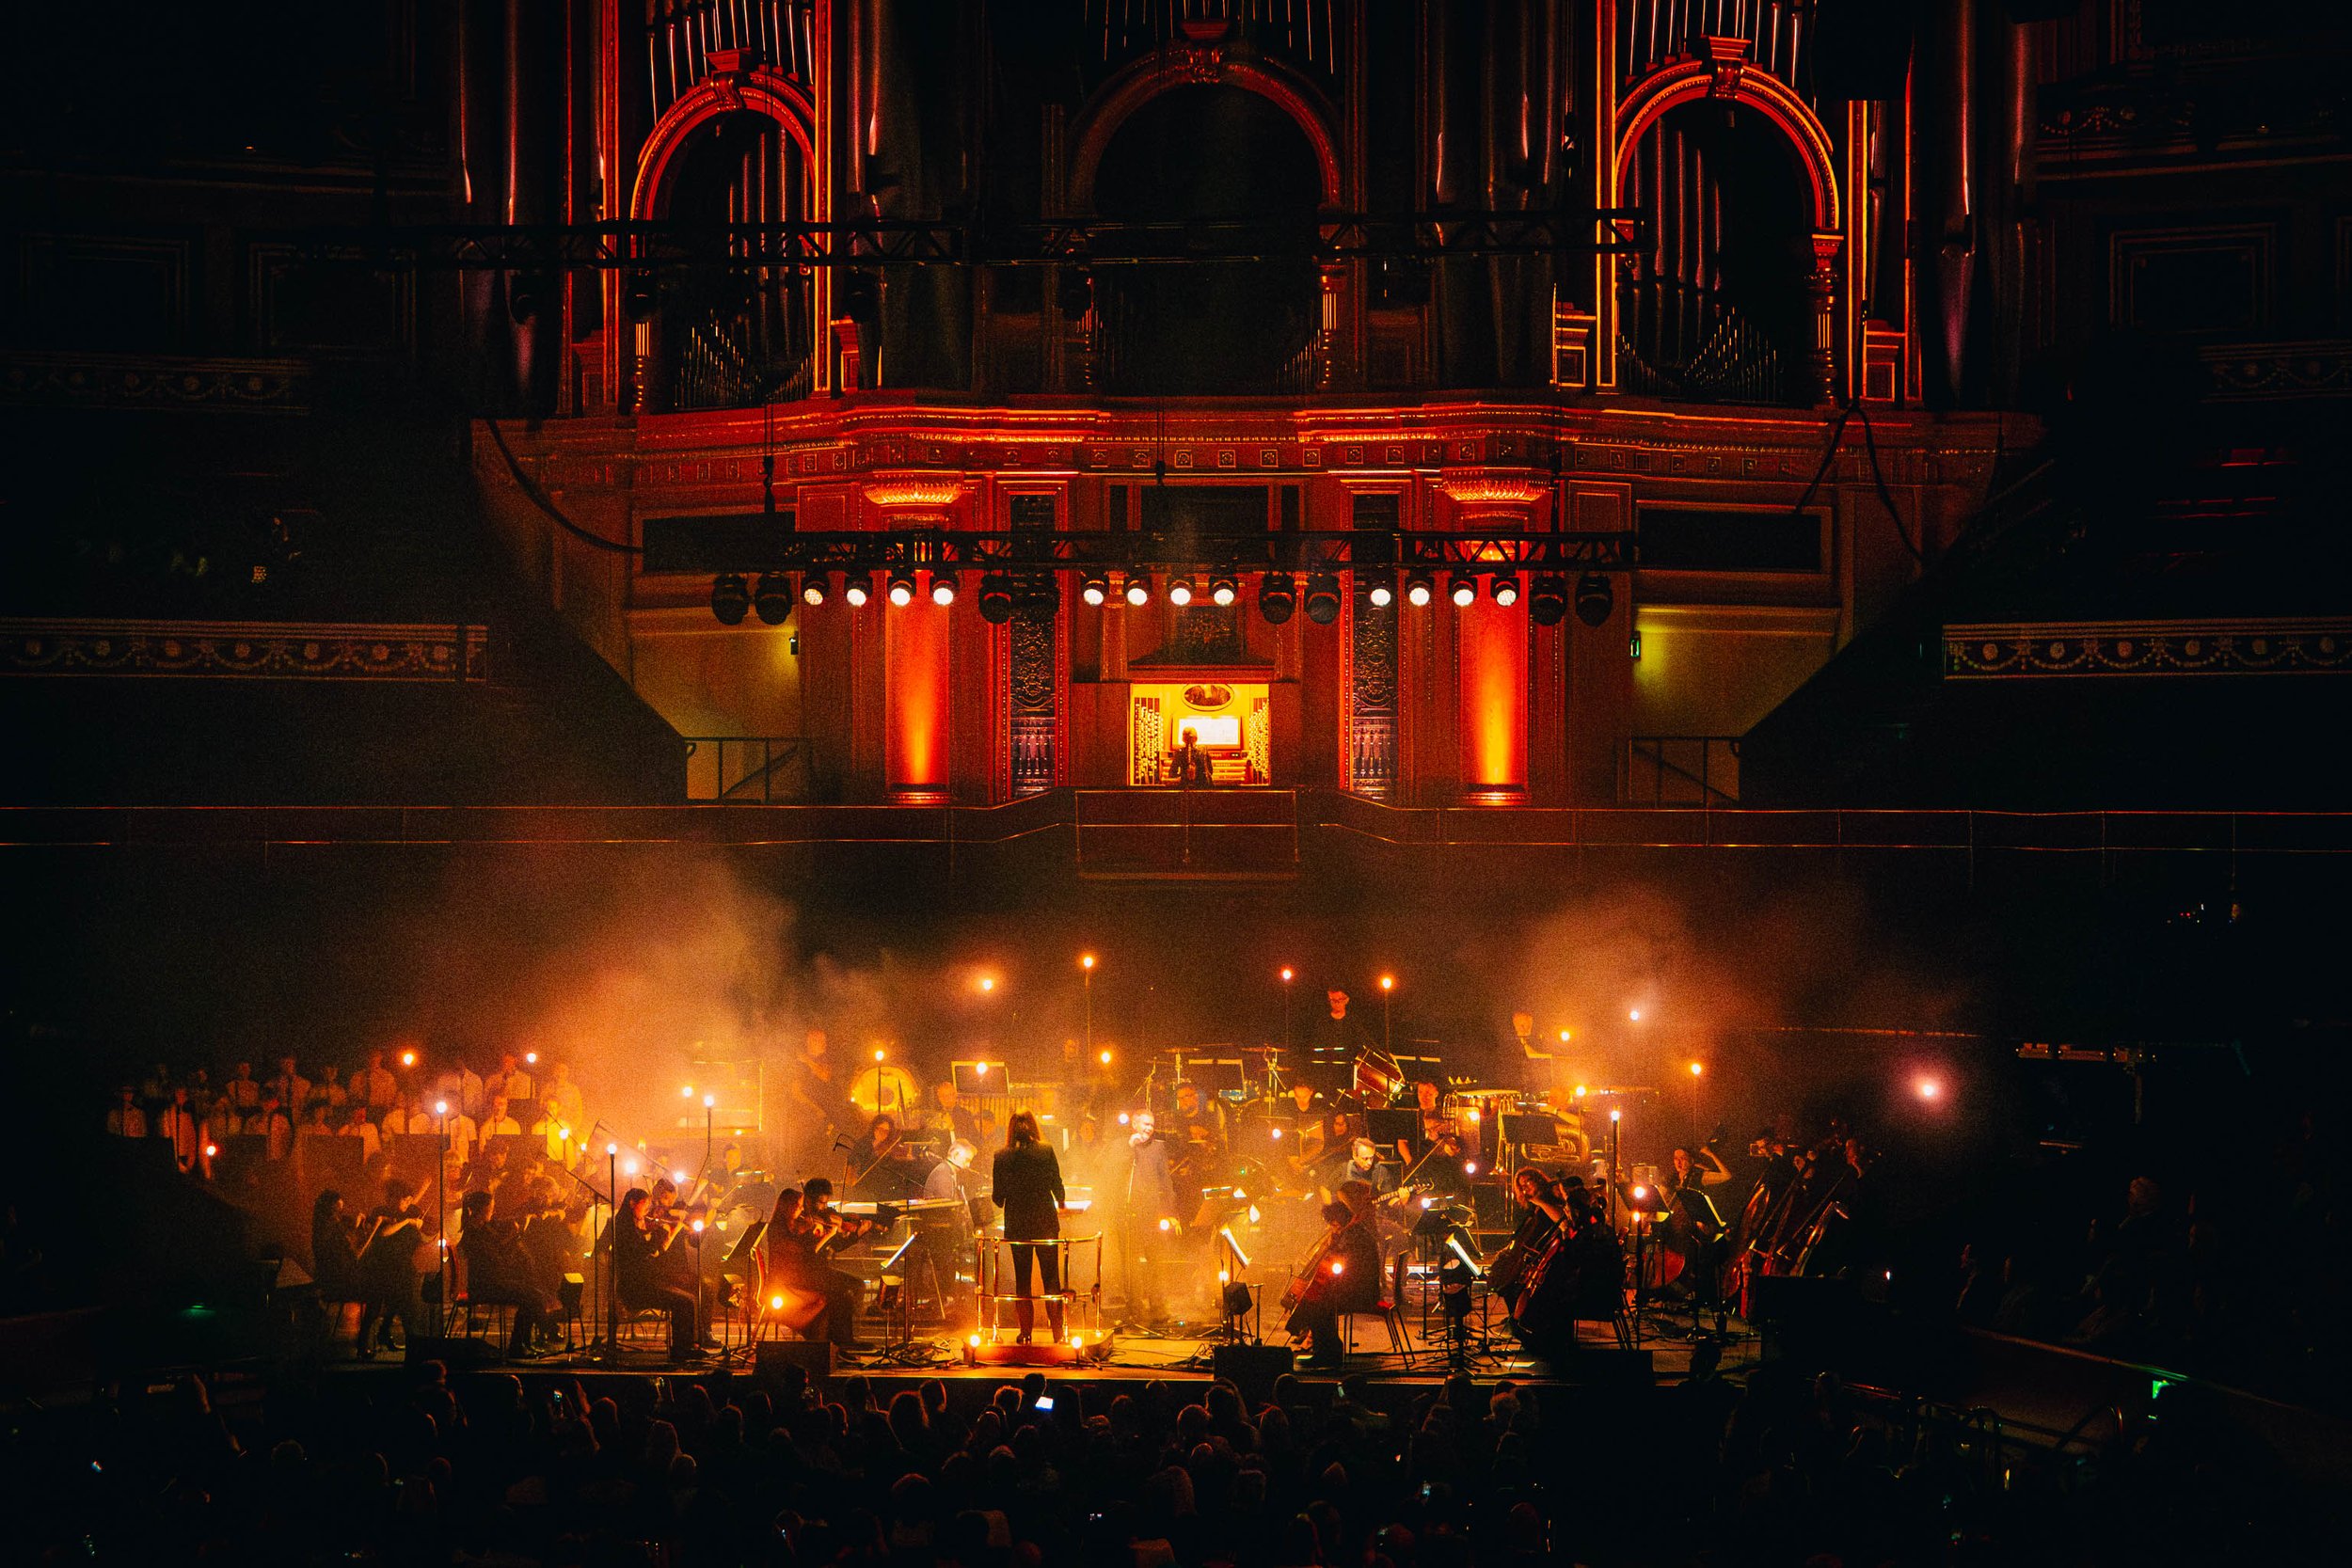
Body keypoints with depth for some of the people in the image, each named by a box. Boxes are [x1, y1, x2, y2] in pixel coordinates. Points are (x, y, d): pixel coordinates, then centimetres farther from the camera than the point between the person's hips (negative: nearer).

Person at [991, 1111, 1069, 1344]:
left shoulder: (1002, 1156, -5)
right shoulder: (1046, 1151, -6)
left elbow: (997, 1196, -2)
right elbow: (1058, 1186, -2)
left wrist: (1001, 1200, 22)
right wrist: (1061, 1203, 19)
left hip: (1017, 1225, 0)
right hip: (1045, 1221, 0)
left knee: (1022, 1279, 9)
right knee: (1051, 1278, 6)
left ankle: (1025, 1331, 7)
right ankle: (1057, 1331, 2)